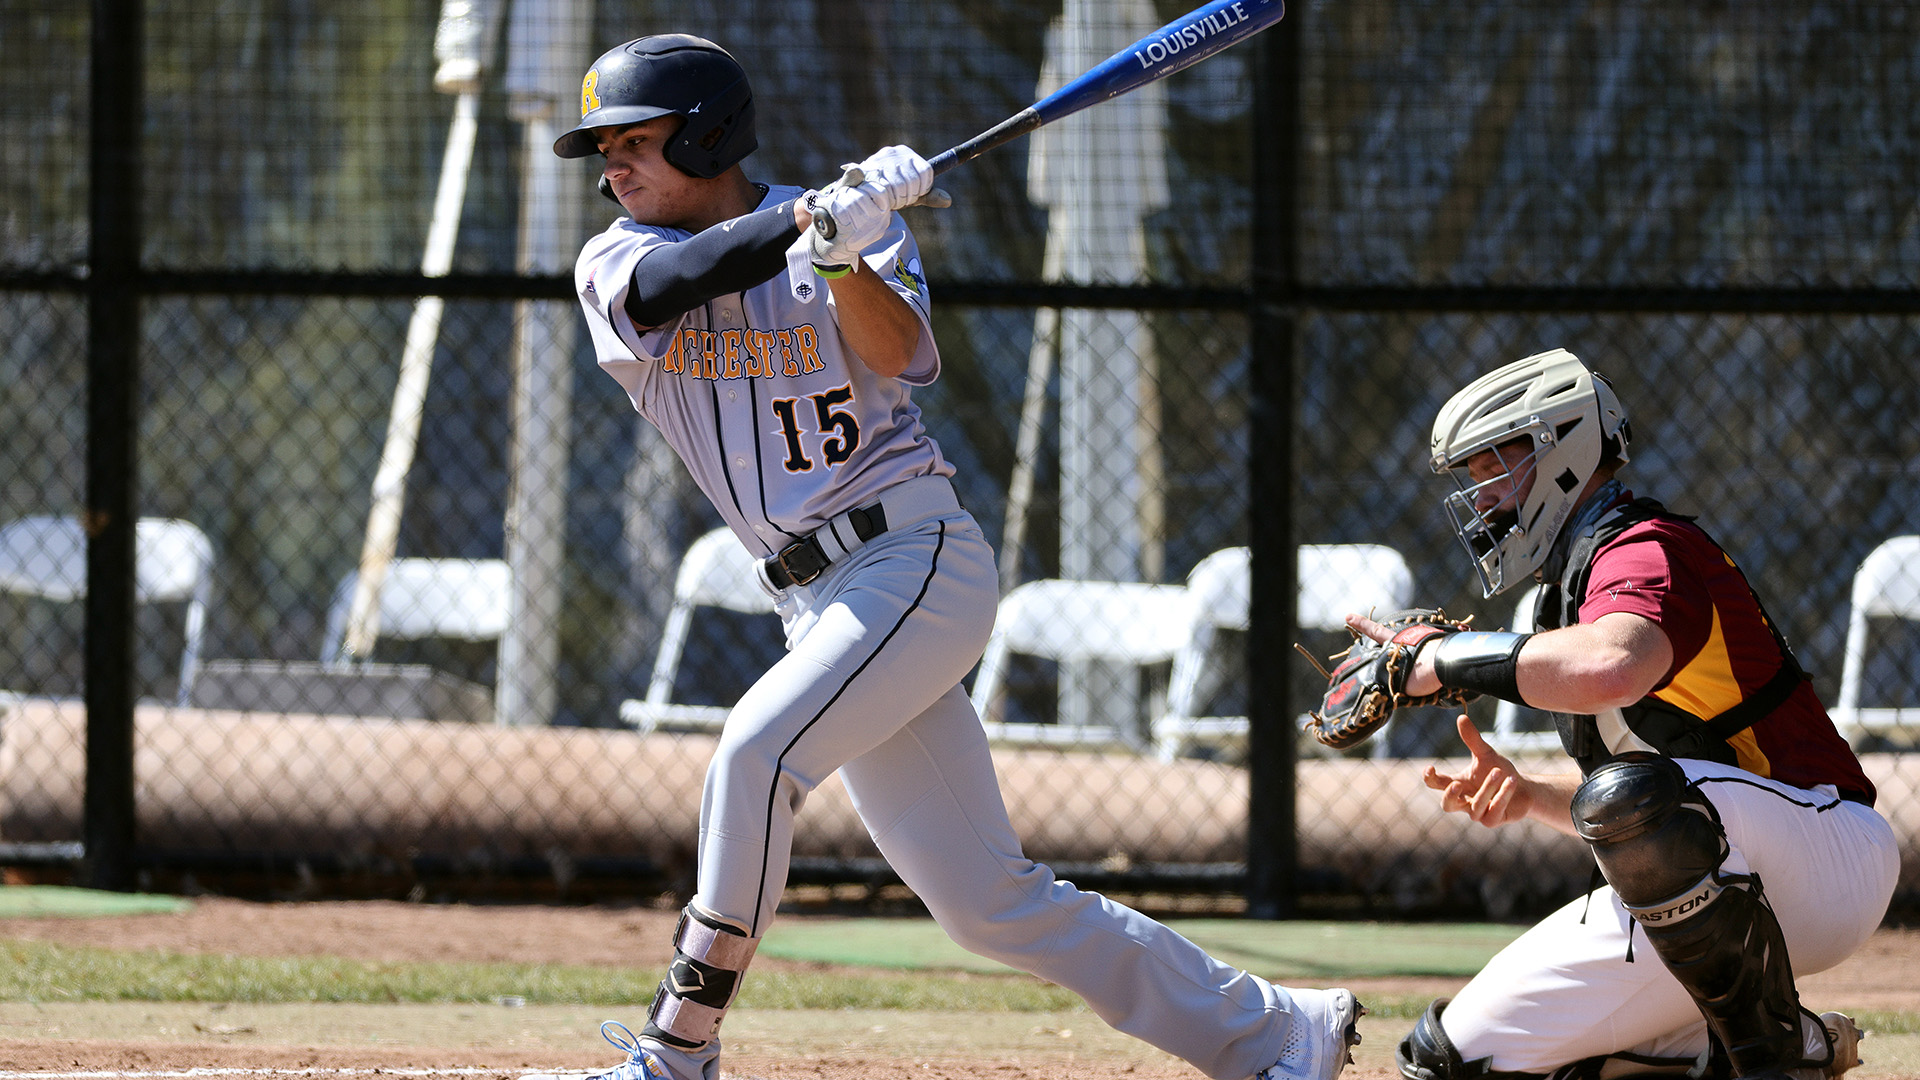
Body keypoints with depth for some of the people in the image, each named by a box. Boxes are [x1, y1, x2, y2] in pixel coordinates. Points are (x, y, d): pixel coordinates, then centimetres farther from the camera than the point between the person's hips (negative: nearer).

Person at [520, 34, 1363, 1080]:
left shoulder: (859, 224, -1)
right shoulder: (616, 263, 7)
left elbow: (893, 354, -18)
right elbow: (669, 286, -17)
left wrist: (849, 257, -37)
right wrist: (812, 219, -31)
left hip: (917, 558, -5)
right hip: (820, 598, 5)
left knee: (759, 748, -26)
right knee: (988, 902, 3)